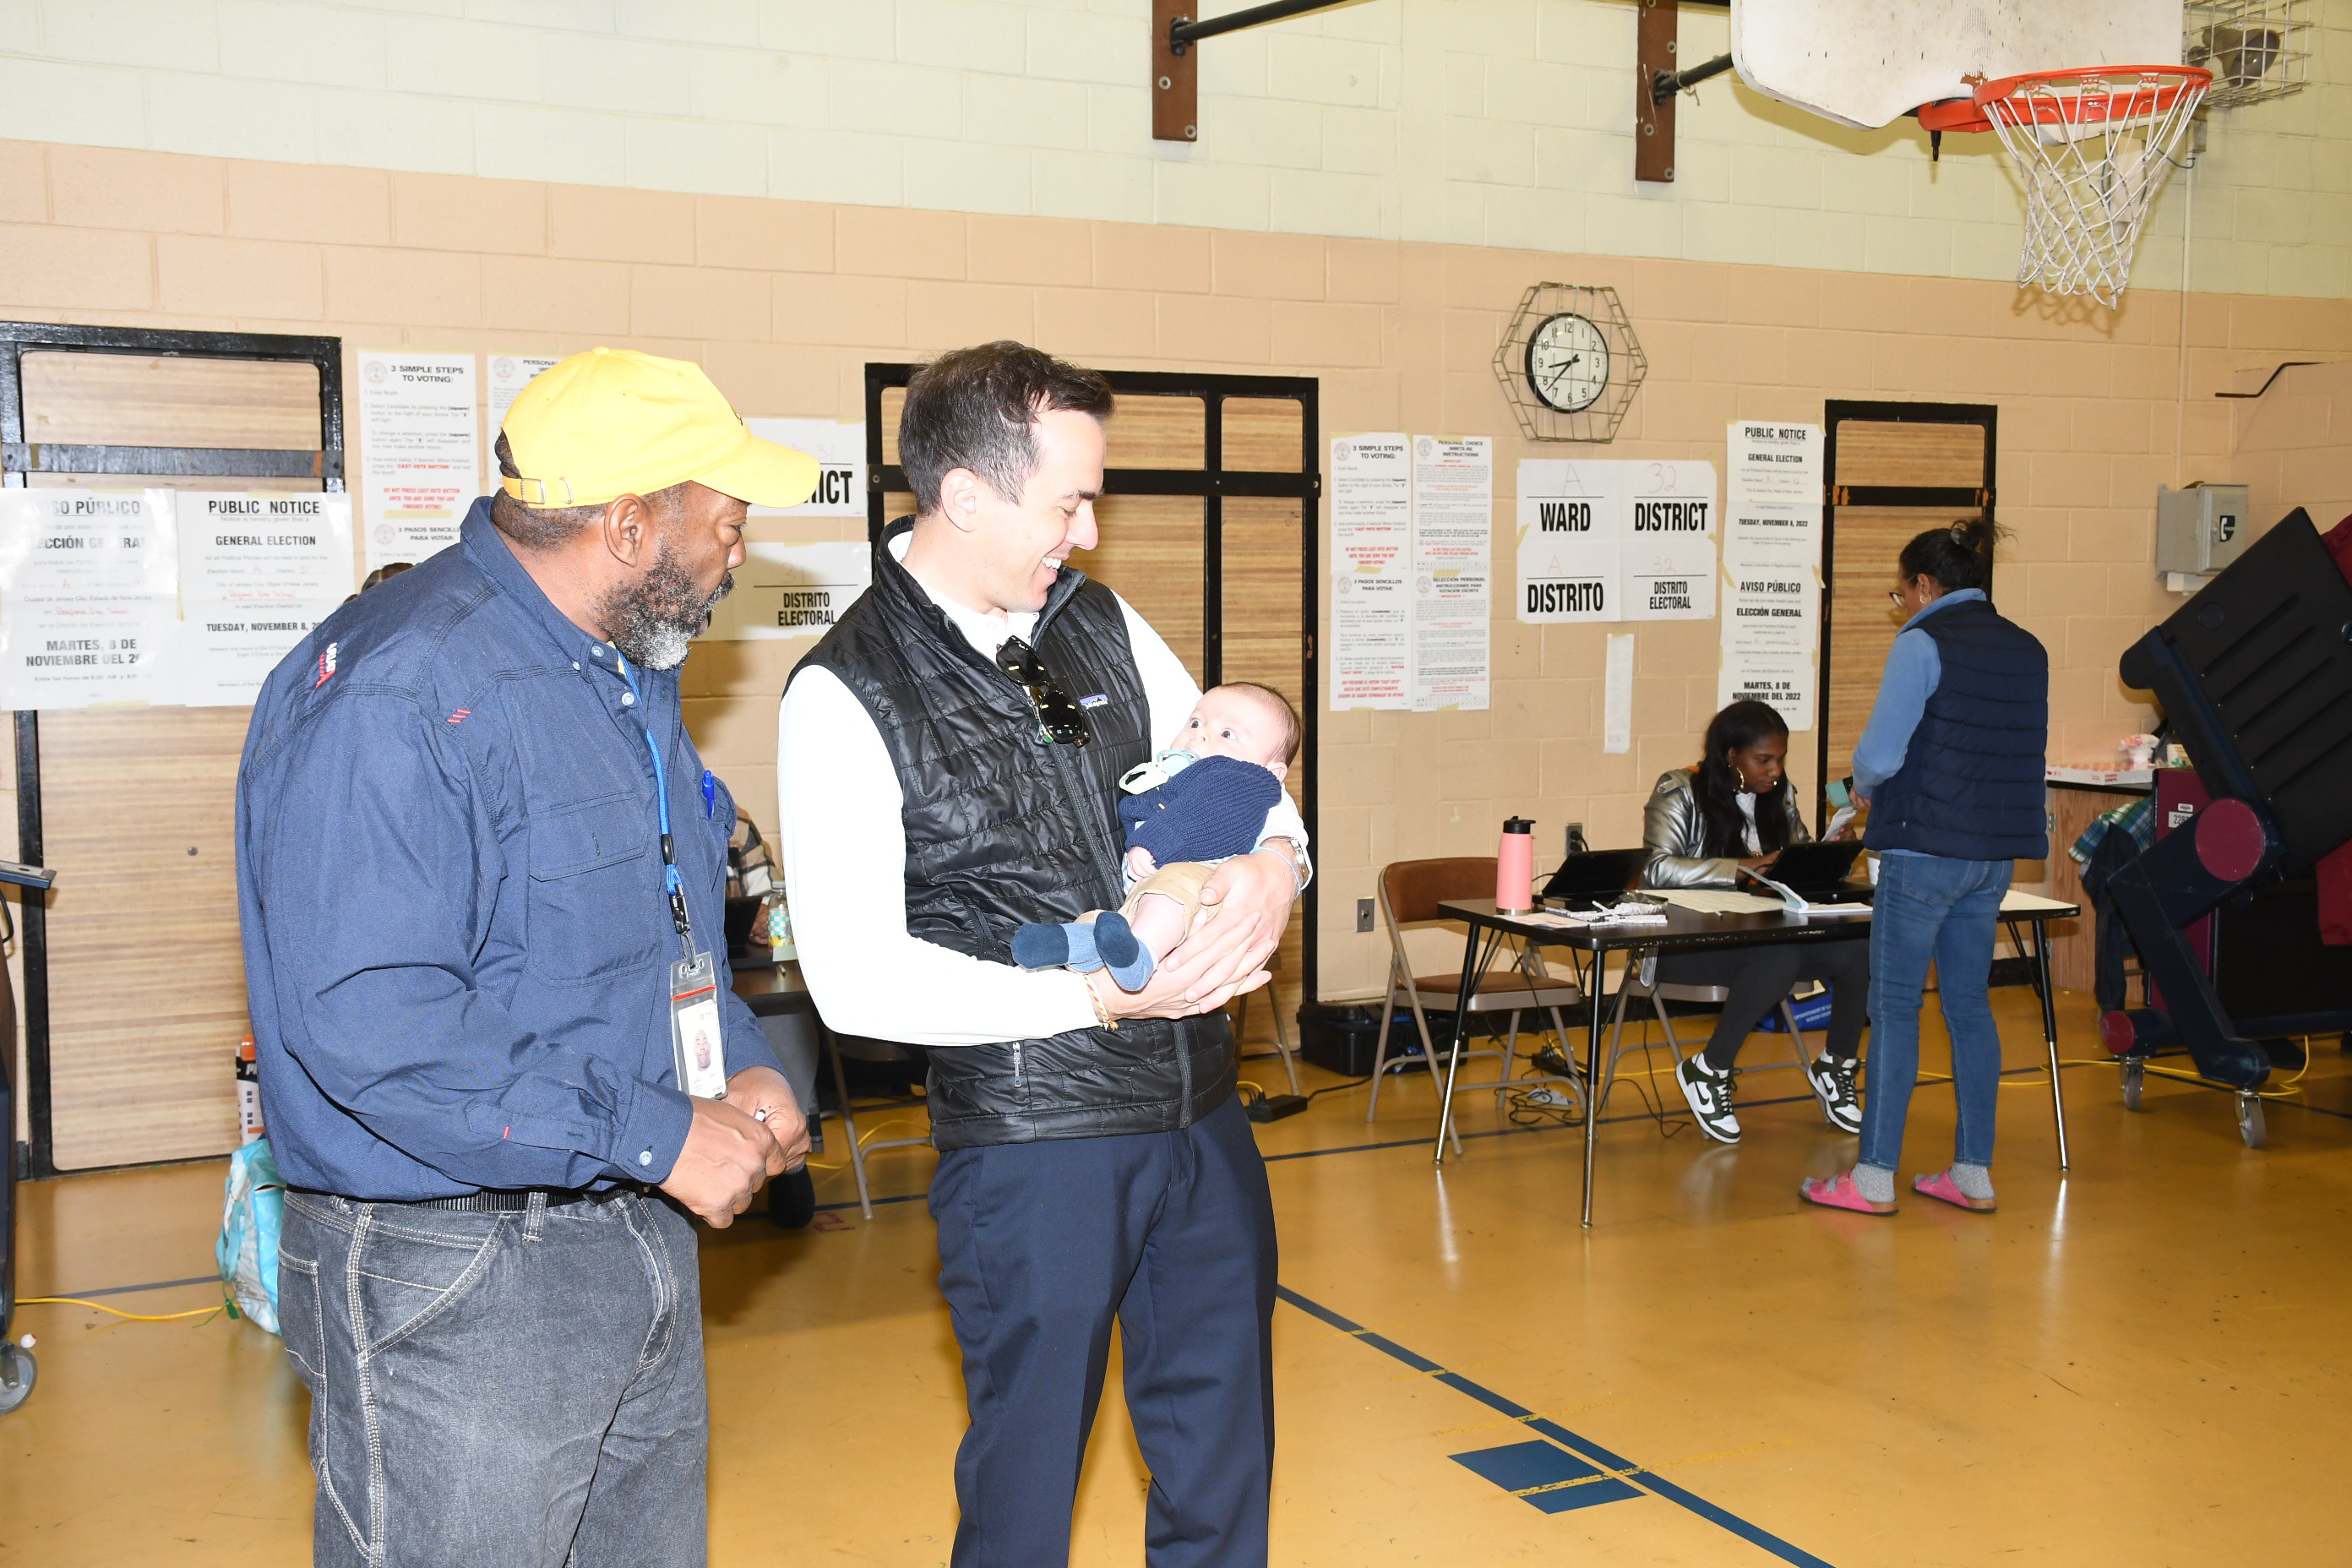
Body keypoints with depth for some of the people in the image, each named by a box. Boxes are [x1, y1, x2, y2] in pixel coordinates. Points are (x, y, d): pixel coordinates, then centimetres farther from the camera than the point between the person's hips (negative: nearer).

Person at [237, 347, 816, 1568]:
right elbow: (369, 1024, -28)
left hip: (644, 1244, 9)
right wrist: (657, 1137, -24)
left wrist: (746, 1067, 3)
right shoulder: (391, 697, -21)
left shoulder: (632, 672, 10)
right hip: (454, 1285, -9)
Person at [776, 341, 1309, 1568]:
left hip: (1201, 1114, 6)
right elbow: (857, 978, -17)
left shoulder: (1100, 622, 6)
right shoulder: (846, 696, -12)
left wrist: (1276, 858, -7)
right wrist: (1098, 997, -23)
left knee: (1222, 1463, 17)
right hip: (1034, 1145, -5)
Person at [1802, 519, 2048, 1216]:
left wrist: (1863, 789, 3)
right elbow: (2027, 757, 17)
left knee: (1894, 1007, 0)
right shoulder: (2027, 650, 11)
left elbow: (1880, 754, -17)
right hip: (1995, 855, 7)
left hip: (1925, 851, -7)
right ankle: (1973, 1174, 18)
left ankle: (1874, 1177, 4)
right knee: (1969, 1004, 13)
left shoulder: (1923, 644, -11)